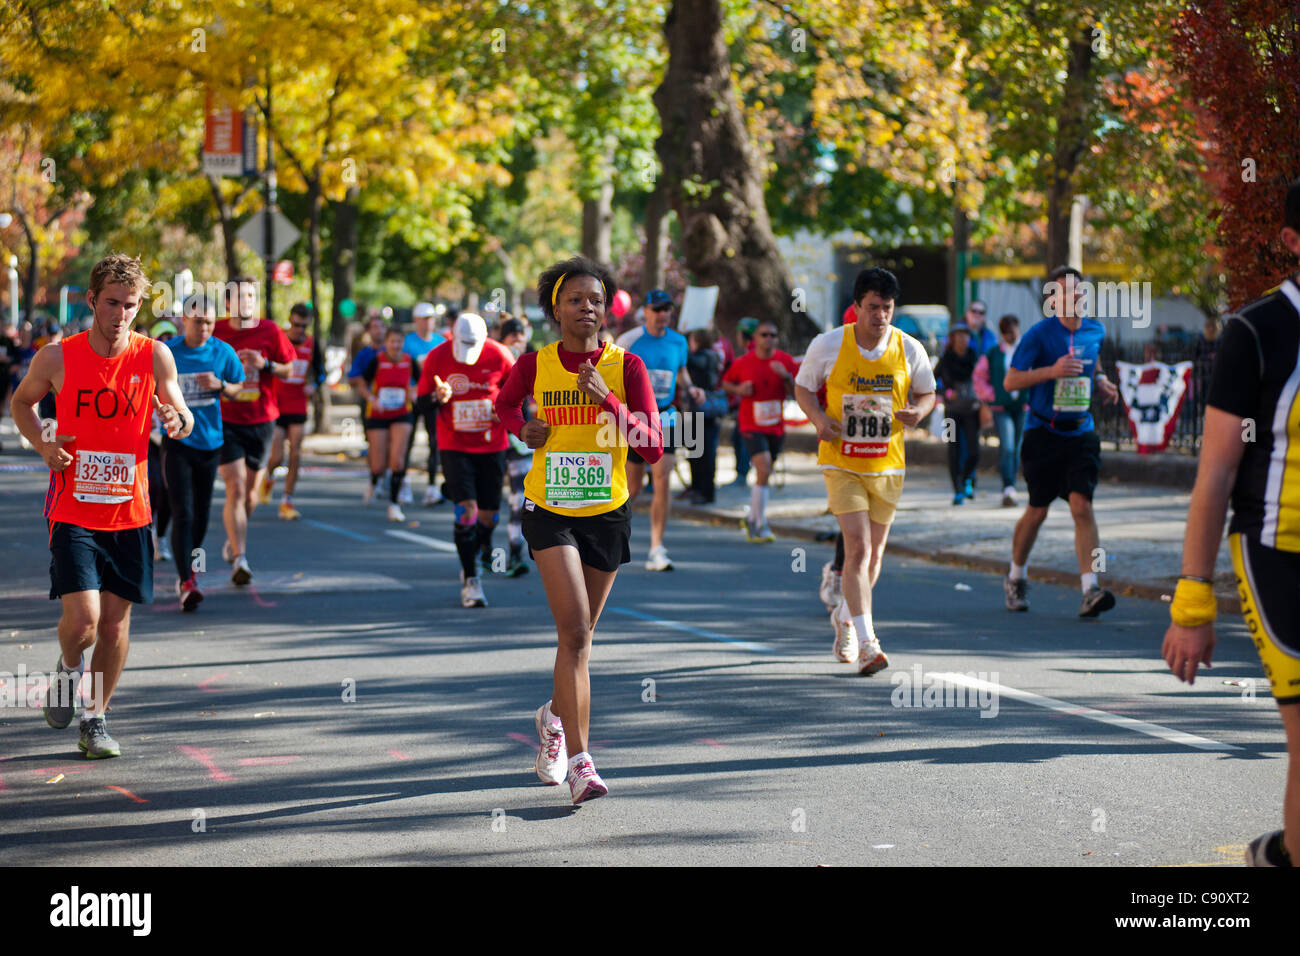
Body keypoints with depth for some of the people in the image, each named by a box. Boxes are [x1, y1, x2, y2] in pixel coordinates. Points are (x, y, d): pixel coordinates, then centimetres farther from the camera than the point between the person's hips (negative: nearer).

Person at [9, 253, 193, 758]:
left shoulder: (155, 356, -3)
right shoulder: (57, 357, -5)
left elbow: (182, 415, 7)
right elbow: (21, 402, 13)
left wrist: (178, 420, -17)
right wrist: (43, 444, -5)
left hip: (129, 512, 2)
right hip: (72, 509, -2)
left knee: (116, 621, 5)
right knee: (82, 619, -14)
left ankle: (96, 717, 24)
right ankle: (67, 670, 21)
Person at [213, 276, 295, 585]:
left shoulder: (270, 331, -1)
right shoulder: (216, 333, -2)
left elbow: (289, 370, 4)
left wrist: (264, 365, -14)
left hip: (261, 421, 2)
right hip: (226, 422, -2)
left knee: (251, 492, 11)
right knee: (235, 488, -13)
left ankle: (233, 537, 40)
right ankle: (239, 559, -14)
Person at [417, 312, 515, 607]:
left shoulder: (499, 356, -7)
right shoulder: (437, 357, -9)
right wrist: (438, 398, -22)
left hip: (492, 445, 2)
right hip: (454, 446, -2)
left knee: (488, 514, 5)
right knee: (466, 510, -14)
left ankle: (481, 547, 37)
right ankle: (470, 579, -7)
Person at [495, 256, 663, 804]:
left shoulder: (626, 367, -6)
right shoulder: (533, 366, -4)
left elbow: (652, 447, -13)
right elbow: (503, 406, 18)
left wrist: (607, 400, -24)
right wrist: (524, 430, -3)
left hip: (607, 513, 2)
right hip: (550, 511, -2)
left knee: (579, 634, 15)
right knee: (574, 630, -18)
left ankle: (555, 718, 45)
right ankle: (579, 761, -20)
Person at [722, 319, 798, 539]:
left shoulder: (786, 360, 1)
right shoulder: (743, 363, -4)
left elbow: (795, 393, -1)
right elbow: (726, 383, 10)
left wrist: (786, 376, -19)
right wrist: (739, 389, -11)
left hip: (776, 427, 4)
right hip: (751, 426, -4)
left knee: (764, 475, 13)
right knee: (763, 470, -19)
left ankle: (751, 518, 33)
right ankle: (760, 525, -13)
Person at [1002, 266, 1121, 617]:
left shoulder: (1095, 332, 7)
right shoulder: (1039, 334, -8)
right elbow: (1010, 381, -10)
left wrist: (1100, 380, 7)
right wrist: (1052, 371, -22)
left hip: (1081, 433, 3)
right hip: (1043, 433, -3)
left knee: (1082, 506, -12)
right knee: (1037, 511, 5)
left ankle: (1090, 590, -18)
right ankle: (1016, 579, 28)